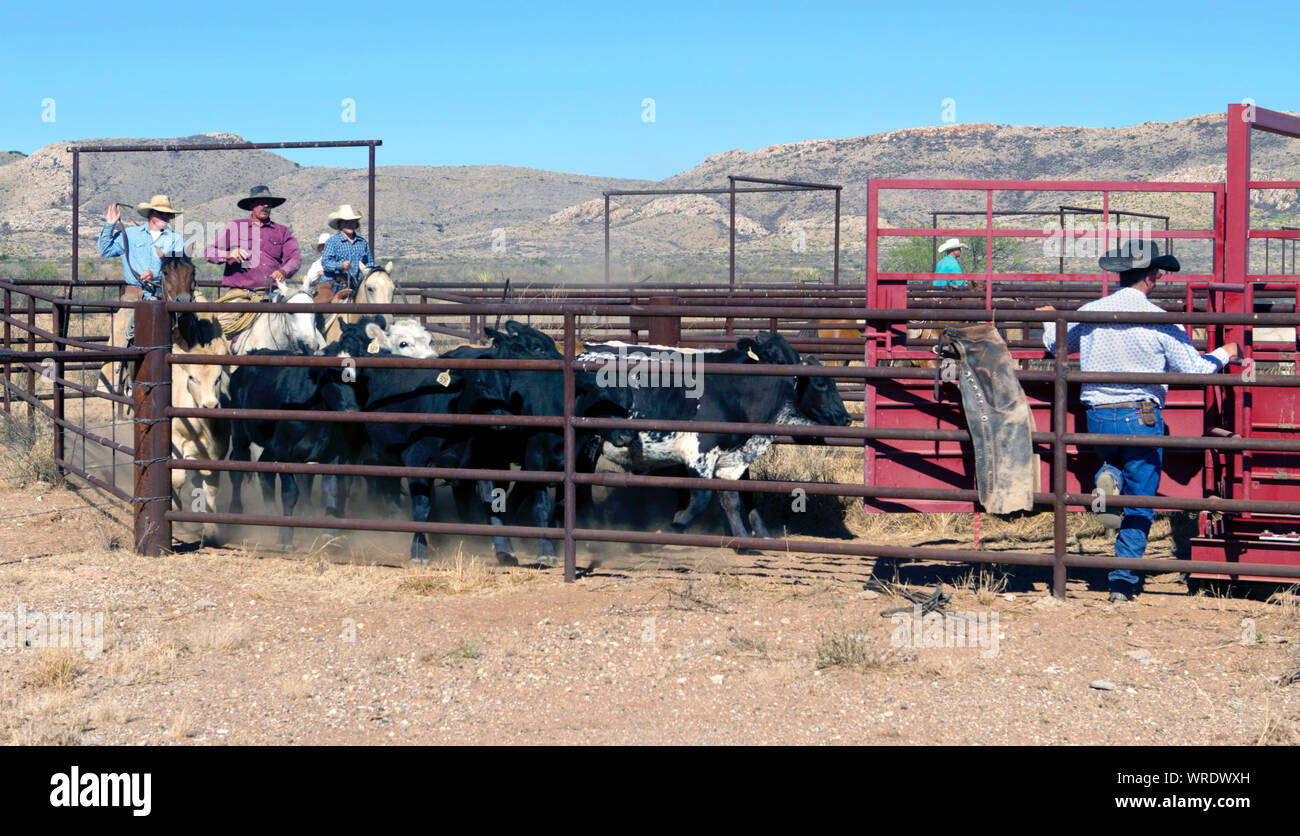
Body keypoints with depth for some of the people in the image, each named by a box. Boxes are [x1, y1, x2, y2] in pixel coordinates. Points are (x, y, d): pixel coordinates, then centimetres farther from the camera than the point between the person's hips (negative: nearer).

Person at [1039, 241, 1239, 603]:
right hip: (1142, 418, -3)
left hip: (1097, 417, 3)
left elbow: (1055, 345, 18)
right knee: (1139, 504, 6)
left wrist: (1049, 320, 40)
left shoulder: (1089, 313, -1)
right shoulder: (1161, 322, -11)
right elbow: (1193, 369, -4)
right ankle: (1123, 583, 4)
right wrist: (1225, 354, 15)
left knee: (1114, 458, 35)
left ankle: (1108, 478, -1)